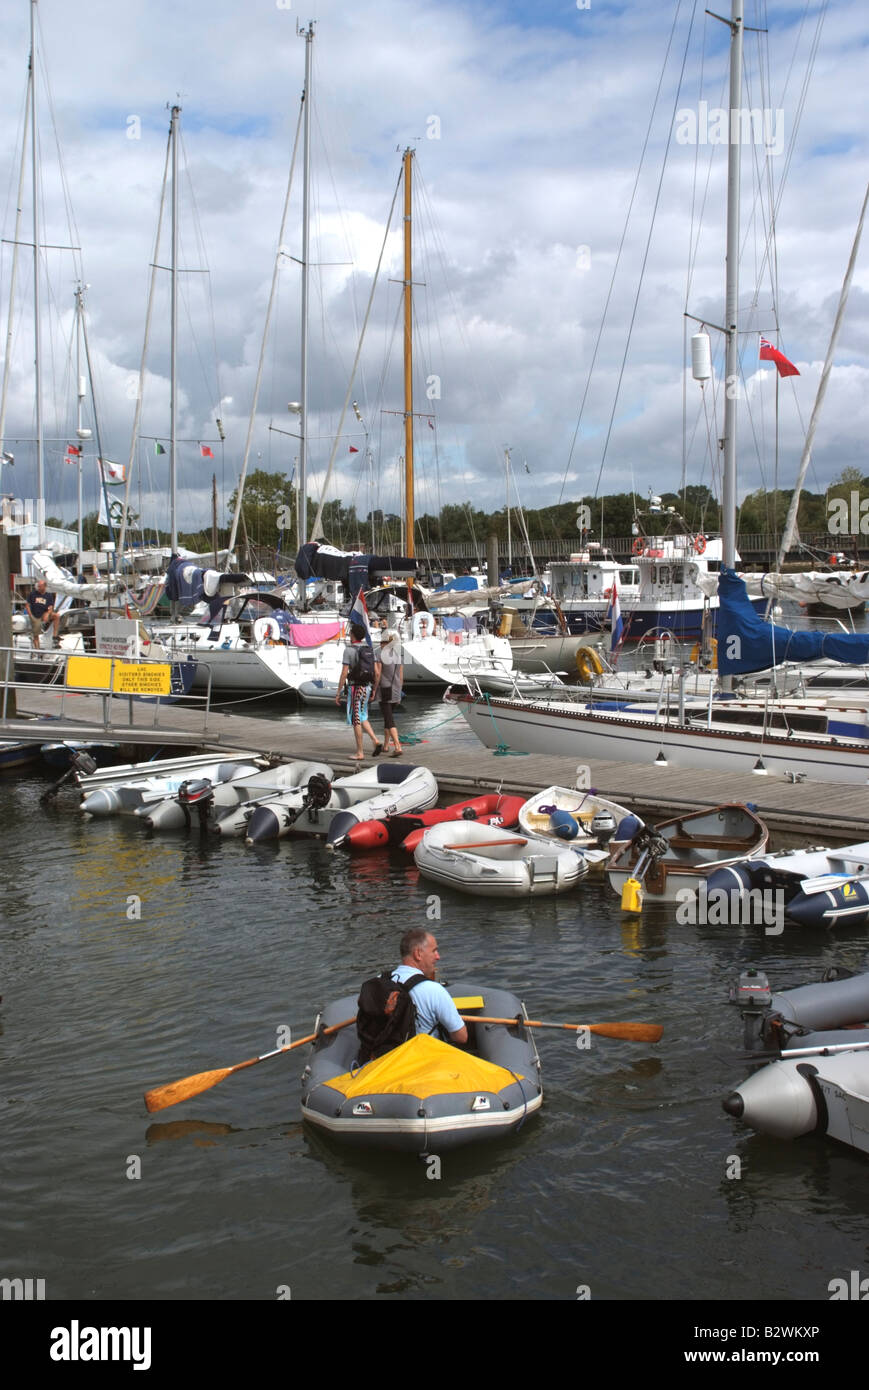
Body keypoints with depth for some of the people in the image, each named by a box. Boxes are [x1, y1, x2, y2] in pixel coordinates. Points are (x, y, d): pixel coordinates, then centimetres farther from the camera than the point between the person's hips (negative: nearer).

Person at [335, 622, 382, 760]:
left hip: (355, 688, -7)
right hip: (367, 687, 7)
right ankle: (375, 742, 2)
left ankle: (359, 753, 3)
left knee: (356, 720, 1)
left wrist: (338, 693, -8)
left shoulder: (349, 650, -12)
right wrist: (374, 691, 17)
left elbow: (344, 674, -14)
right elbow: (377, 673, 6)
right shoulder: (369, 650, 8)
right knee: (362, 718, 20)